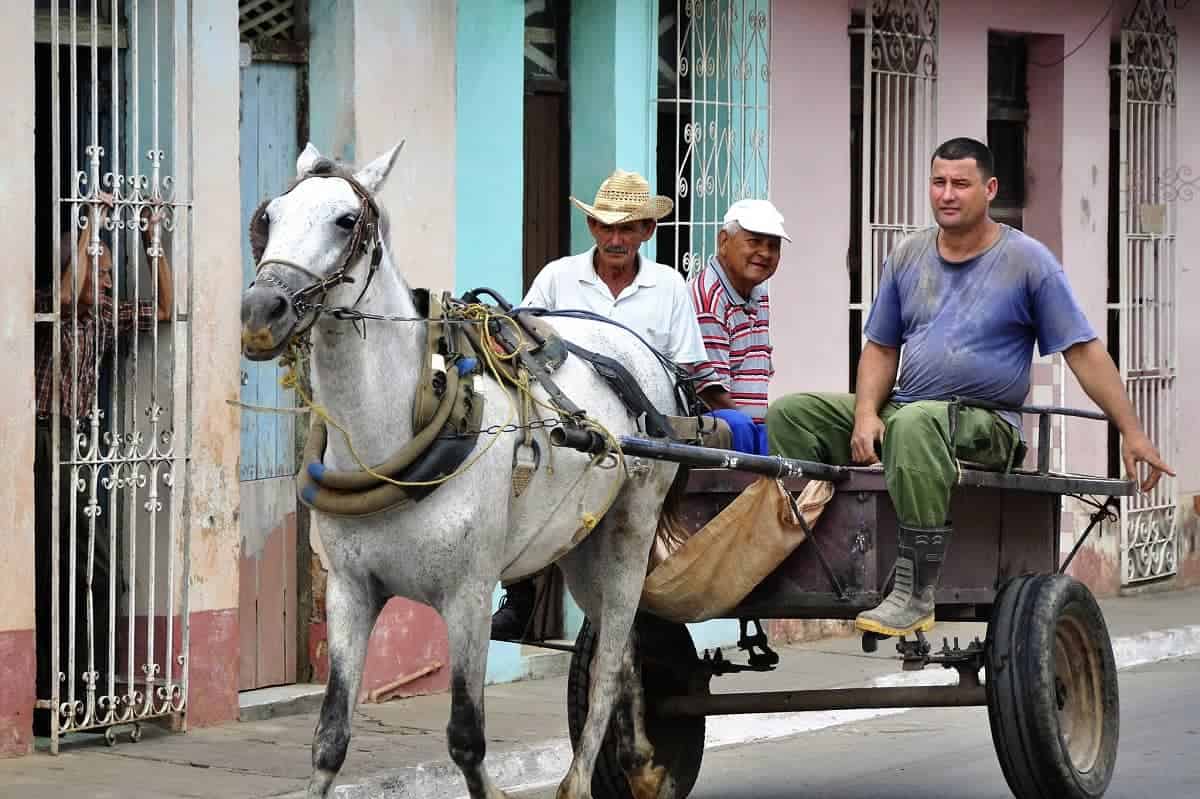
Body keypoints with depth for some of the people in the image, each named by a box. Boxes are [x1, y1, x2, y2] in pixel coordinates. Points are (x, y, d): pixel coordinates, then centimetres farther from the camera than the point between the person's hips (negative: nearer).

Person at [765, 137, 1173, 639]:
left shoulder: (1027, 260, -2)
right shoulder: (907, 257, 11)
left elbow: (1084, 352, -3)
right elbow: (881, 348, 15)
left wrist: (1132, 433, -9)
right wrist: (865, 414, -5)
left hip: (985, 424, -6)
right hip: (902, 410, 6)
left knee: (915, 422, -40)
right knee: (789, 414, -10)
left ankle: (915, 595, -40)